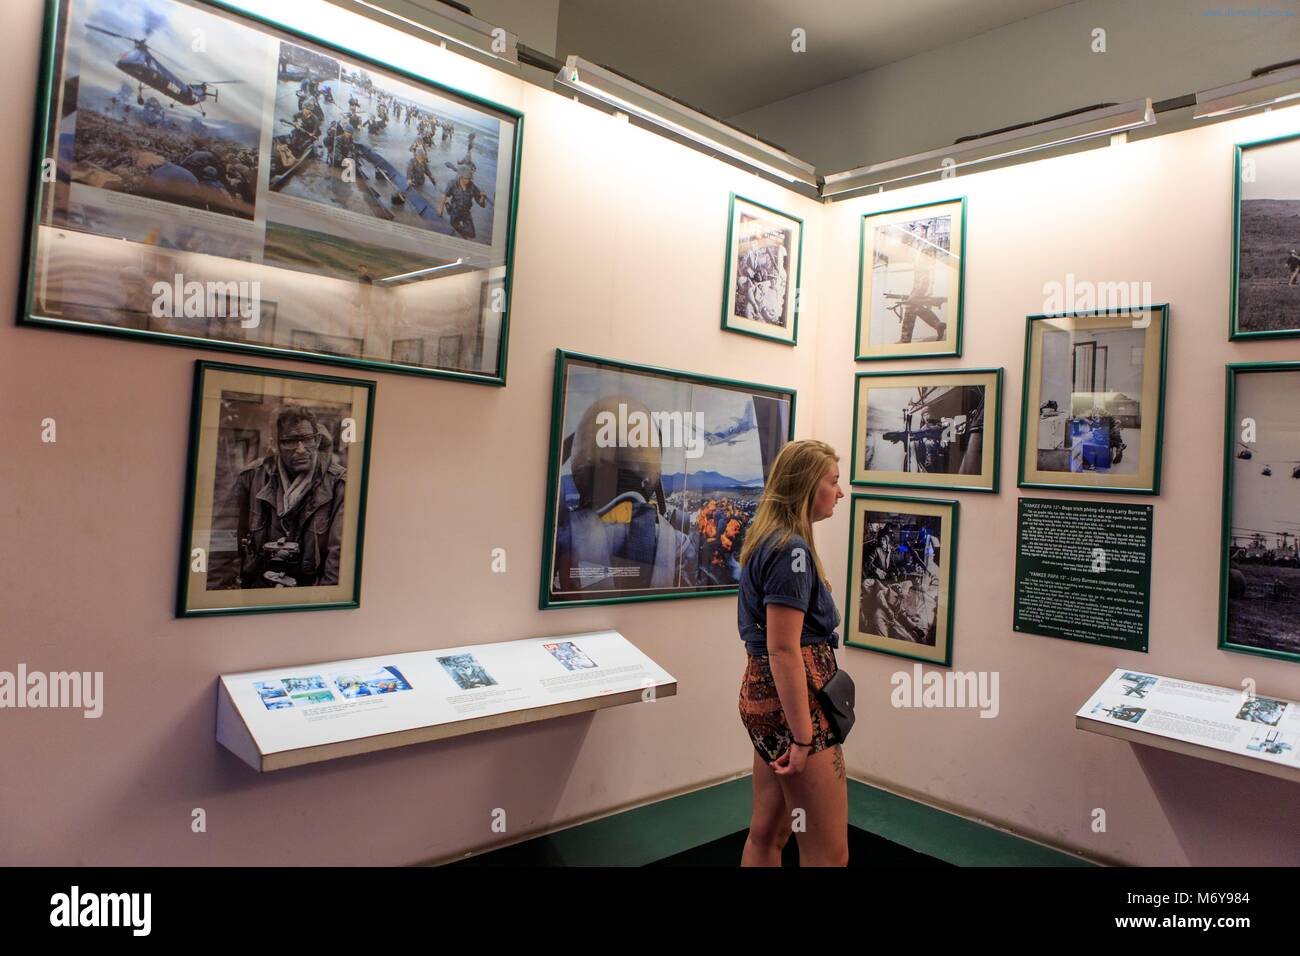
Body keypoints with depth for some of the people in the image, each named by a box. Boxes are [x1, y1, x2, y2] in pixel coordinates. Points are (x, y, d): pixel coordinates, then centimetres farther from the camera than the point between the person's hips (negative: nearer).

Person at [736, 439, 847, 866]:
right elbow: (783, 650, -22)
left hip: (763, 693, 10)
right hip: (792, 700, -10)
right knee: (829, 852, 1)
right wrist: (803, 738, -21)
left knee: (768, 831, 18)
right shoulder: (791, 550, -18)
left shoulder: (769, 541, 12)